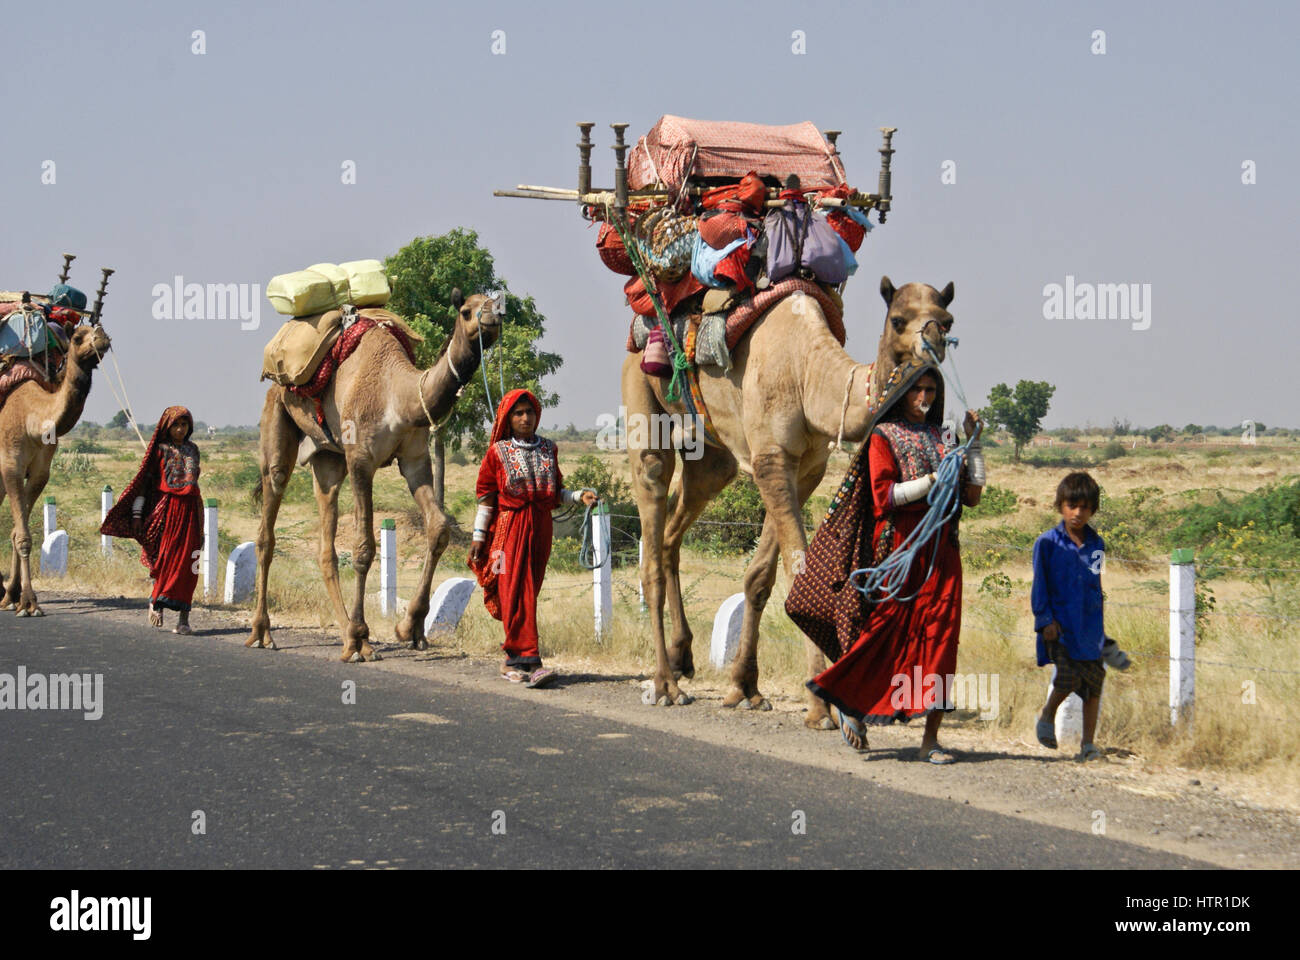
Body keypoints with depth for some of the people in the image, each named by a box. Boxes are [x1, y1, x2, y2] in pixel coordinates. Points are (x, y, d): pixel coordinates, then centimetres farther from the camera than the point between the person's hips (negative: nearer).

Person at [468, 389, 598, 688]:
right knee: (517, 592, -11)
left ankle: (513, 661, 11)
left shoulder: (548, 449, 12)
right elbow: (486, 495, 2)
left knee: (528, 592, 4)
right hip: (509, 526, -4)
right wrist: (478, 536, -2)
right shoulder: (498, 452, 1)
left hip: (540, 528, 4)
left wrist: (579, 496, 0)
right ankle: (529, 660, -16)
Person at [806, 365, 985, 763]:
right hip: (900, 547, -4)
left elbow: (972, 495, 11)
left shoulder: (941, 438, 16)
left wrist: (973, 440, 8)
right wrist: (932, 481, -14)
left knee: (940, 636, -3)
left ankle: (930, 739, -3)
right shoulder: (884, 437, 1)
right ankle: (852, 705, 20)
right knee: (890, 632, -4)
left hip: (941, 549, 4)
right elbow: (883, 496, -10)